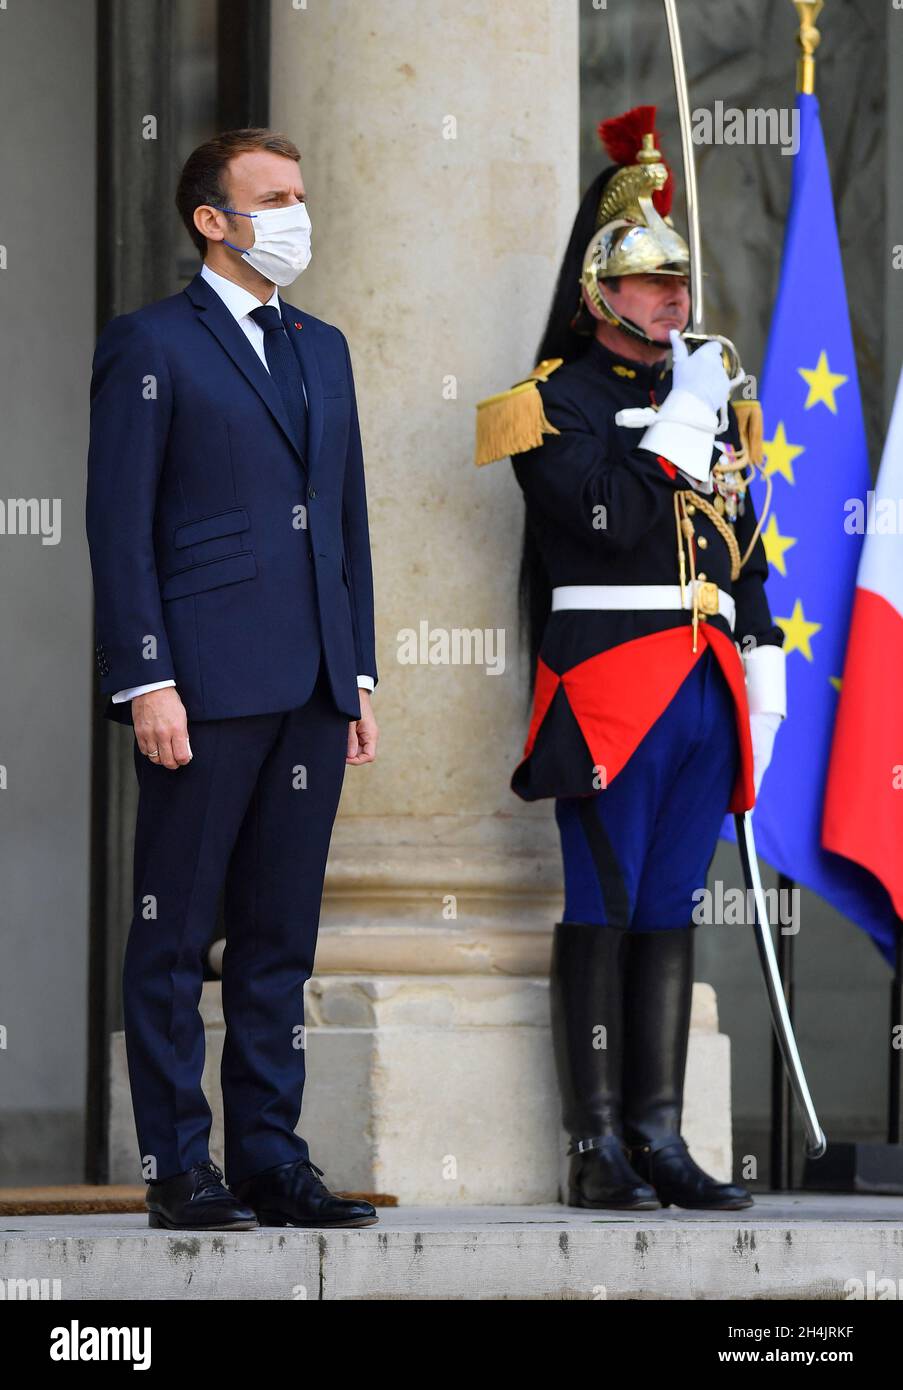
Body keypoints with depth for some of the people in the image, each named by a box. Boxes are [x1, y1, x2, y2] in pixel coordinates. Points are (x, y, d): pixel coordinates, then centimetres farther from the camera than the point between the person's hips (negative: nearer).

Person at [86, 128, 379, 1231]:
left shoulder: (322, 349, 18)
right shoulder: (150, 347, -2)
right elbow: (120, 525, -6)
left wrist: (359, 673, 14)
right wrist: (146, 681, -14)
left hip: (311, 687, 6)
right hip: (204, 685, -6)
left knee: (281, 934, 8)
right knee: (176, 934, -1)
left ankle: (271, 1158, 13)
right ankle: (179, 1168, 2)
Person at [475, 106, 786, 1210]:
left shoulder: (715, 405, 20)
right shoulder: (556, 405, -1)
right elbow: (616, 520, -16)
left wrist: (761, 684, 15)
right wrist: (683, 425, -11)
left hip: (705, 699, 6)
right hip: (612, 693, -6)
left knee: (668, 917, 7)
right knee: (603, 914, -6)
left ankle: (660, 1140, 8)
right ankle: (597, 1150, -5)